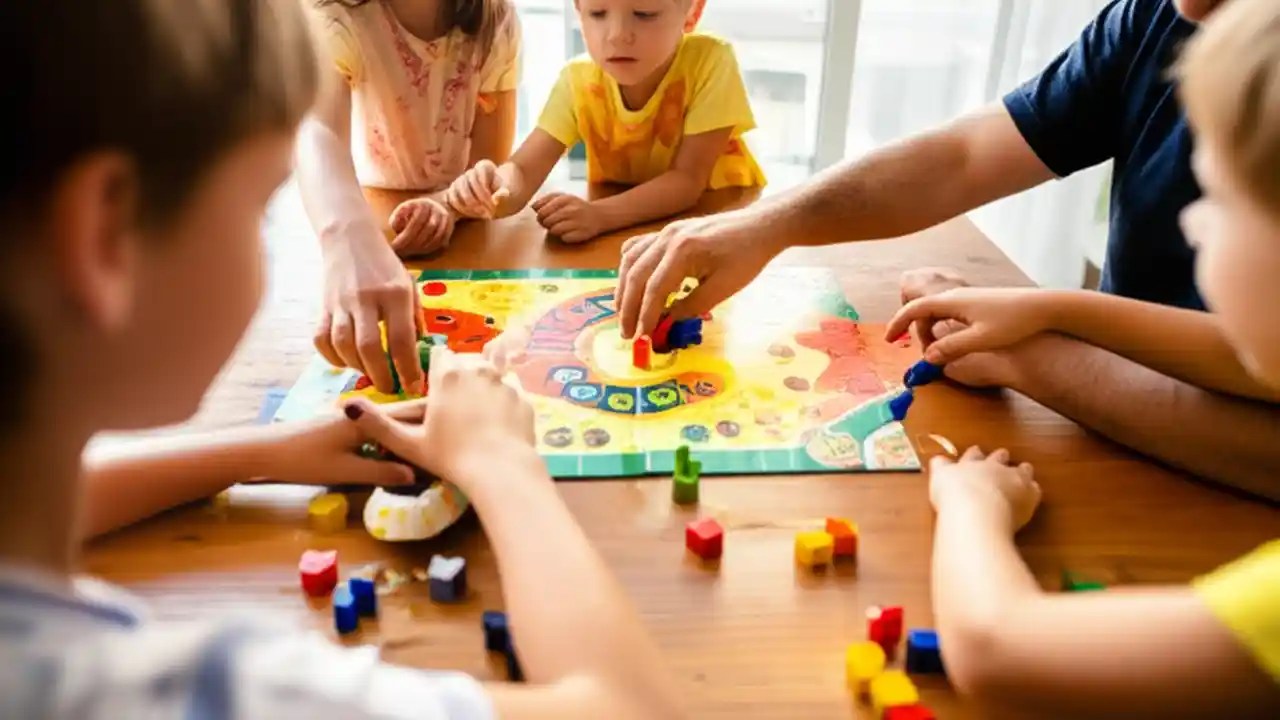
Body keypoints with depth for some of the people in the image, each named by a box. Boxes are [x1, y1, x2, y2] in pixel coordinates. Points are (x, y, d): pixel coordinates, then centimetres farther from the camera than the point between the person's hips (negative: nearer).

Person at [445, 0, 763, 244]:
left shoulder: (710, 63, -22)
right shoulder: (580, 79, -13)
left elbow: (688, 179, -25)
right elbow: (525, 168, -19)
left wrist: (599, 214, -38)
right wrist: (501, 191, -43)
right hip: (617, 242, 2)